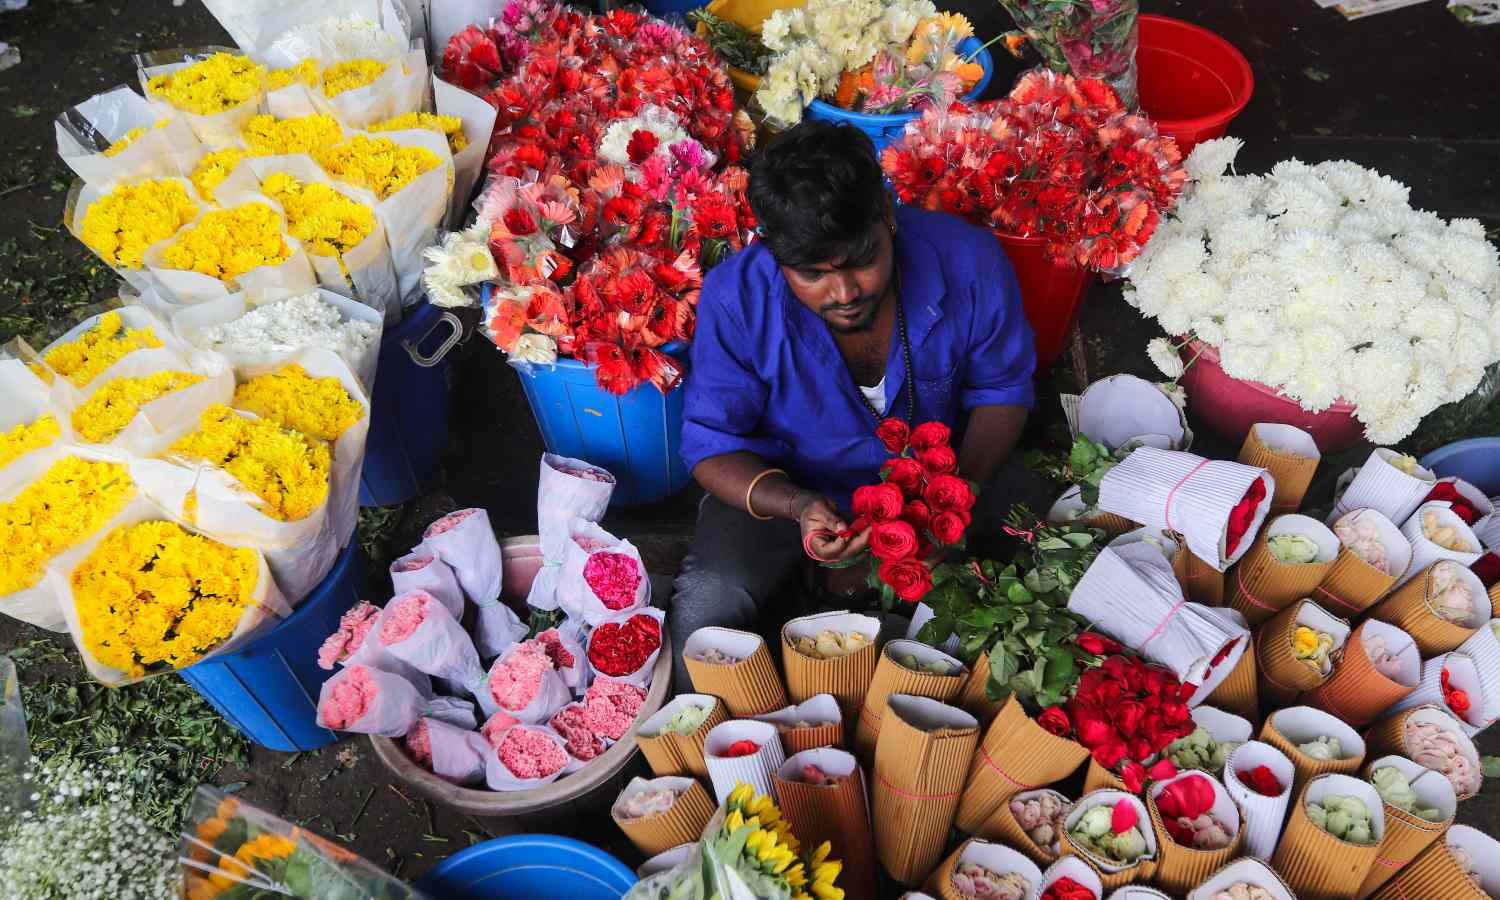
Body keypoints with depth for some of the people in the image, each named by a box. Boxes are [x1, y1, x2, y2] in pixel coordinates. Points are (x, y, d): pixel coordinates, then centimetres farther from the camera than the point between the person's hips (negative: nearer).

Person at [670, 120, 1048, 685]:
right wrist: (798, 506, -36)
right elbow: (712, 446, -15)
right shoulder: (736, 298, -26)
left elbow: (1001, 392, -5)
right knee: (703, 611, -25)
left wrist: (965, 486, -24)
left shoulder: (968, 261, -23)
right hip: (790, 484, -2)